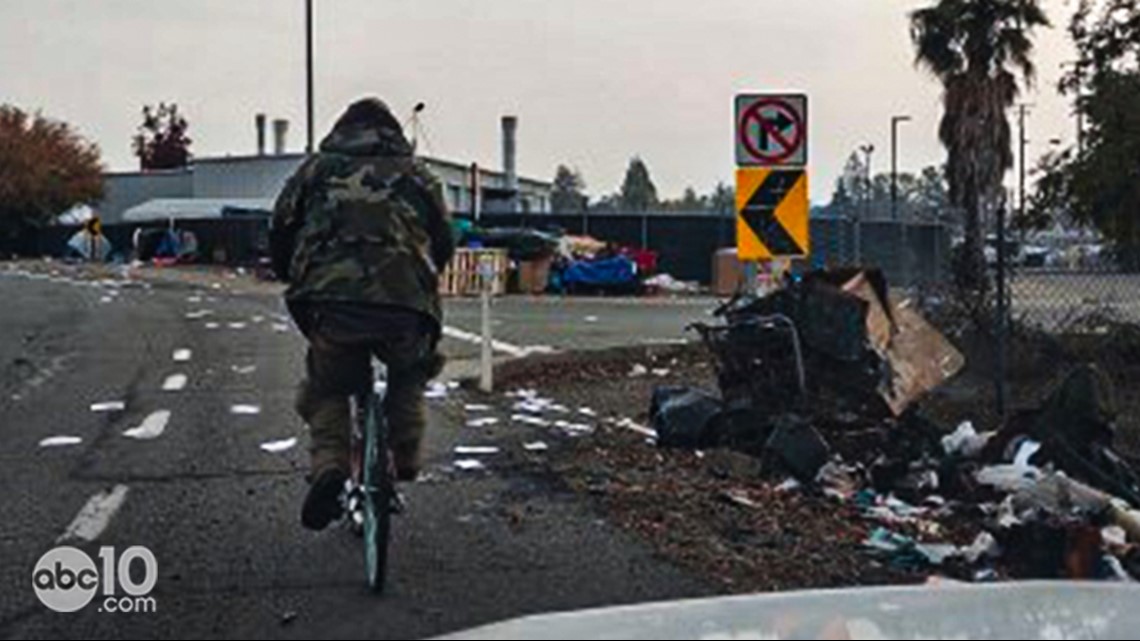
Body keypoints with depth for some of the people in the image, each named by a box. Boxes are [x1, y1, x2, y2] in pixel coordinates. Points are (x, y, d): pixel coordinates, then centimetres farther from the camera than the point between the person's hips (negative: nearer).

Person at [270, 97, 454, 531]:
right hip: (405, 305, 1)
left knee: (326, 390, 20)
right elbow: (444, 243, 22)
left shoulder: (316, 169, 19)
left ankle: (328, 467, -3)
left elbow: (280, 236, 18)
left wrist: (298, 281, 35)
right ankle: (405, 459, 23)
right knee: (408, 374, 31)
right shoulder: (415, 174, 20)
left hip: (331, 304, 0)